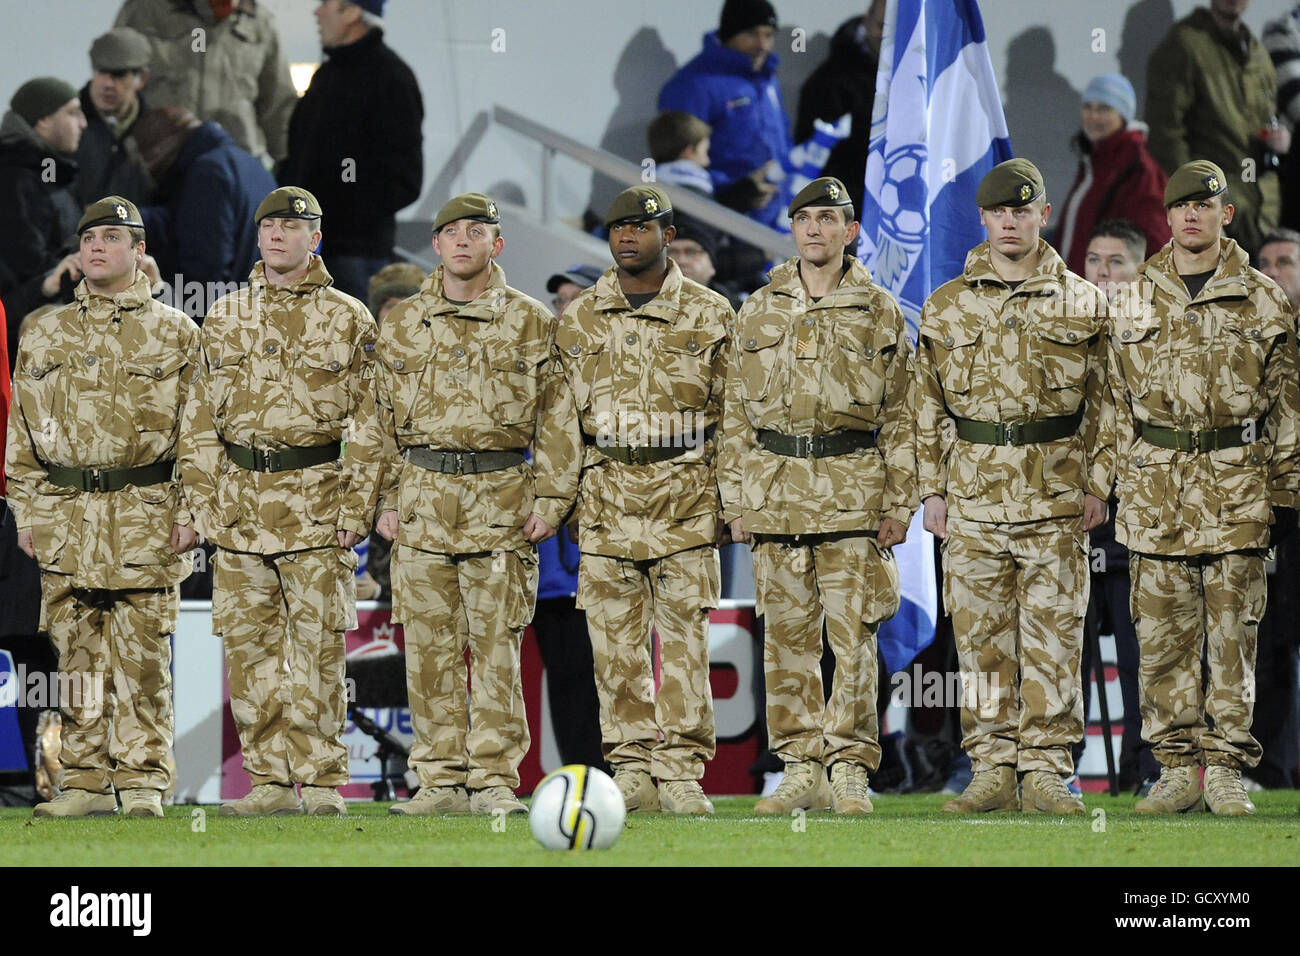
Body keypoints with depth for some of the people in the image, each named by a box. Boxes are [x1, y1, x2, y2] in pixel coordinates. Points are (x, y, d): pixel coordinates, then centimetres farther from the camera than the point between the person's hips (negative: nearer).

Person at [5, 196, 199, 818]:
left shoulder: (175, 335, 5)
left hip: (146, 515, -3)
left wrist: (190, 513, -5)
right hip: (64, 518, 3)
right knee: (77, 655, 3)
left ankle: (144, 783, 0)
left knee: (142, 657, -4)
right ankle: (86, 783, 7)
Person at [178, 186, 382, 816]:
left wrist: (354, 506, -7)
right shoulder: (224, 319, 13)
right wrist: (203, 499, 5)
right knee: (248, 646, 2)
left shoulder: (348, 320, 4)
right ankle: (270, 781, 7)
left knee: (317, 646, -5)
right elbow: (201, 419, 14)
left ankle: (322, 782, 0)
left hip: (316, 504, -3)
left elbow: (366, 423, 1)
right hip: (239, 504, 3)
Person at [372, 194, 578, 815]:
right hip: (422, 500, 2)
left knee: (496, 645, -4)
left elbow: (554, 417, 5)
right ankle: (441, 780, 5)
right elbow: (384, 419, 14)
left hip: (501, 500, -2)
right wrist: (387, 500, 6)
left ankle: (495, 779, 0)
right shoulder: (402, 326, 11)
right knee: (429, 647, 0)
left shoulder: (531, 322, 6)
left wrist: (551, 497, -3)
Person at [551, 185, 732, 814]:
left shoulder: (709, 315, 5)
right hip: (607, 496, 2)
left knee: (683, 637, -5)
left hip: (685, 497, -2)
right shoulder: (578, 320, 11)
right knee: (615, 642, 0)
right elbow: (562, 415, 15)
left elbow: (732, 414, 6)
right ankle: (633, 770, 5)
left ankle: (682, 772, -3)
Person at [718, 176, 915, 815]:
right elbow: (737, 409, 13)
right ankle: (801, 768, 7)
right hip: (775, 487, 2)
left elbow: (899, 416, 6)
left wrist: (898, 502, -1)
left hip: (851, 488, -2)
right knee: (787, 637, 3)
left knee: (853, 635, -7)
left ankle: (848, 768, -2)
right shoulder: (760, 311, 12)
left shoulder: (878, 312, 6)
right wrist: (734, 497, 6)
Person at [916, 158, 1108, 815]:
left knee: (1051, 636, -3)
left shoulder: (1082, 303, 6)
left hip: (1057, 492, -1)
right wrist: (931, 487, 4)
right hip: (973, 490, 1)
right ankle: (991, 769, 7)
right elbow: (928, 404, 11)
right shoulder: (947, 306, 9)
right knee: (981, 636, 2)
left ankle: (1046, 771, 1)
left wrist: (1097, 484, -1)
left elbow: (1103, 402, 7)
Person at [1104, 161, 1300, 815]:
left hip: (1236, 485, -2)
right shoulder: (1137, 302, 10)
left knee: (1233, 632, -1)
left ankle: (1226, 769, 3)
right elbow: (1116, 399, 13)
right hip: (1155, 486, 2)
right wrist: (1113, 481, 7)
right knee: (1163, 634, 1)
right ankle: (1176, 767, 6)